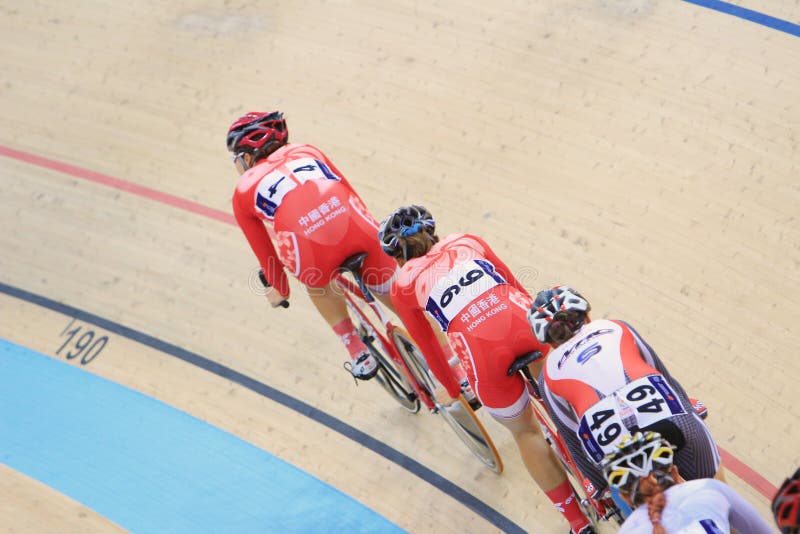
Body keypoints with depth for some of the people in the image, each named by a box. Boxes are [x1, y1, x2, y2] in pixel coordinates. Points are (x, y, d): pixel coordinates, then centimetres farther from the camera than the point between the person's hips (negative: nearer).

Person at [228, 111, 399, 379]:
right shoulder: (305, 151, 30)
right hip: (359, 229, 2)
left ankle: (360, 356, 37)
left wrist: (278, 288, 47)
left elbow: (264, 250, 30)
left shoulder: (244, 191, 24)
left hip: (313, 247, -2)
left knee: (319, 286, 34)